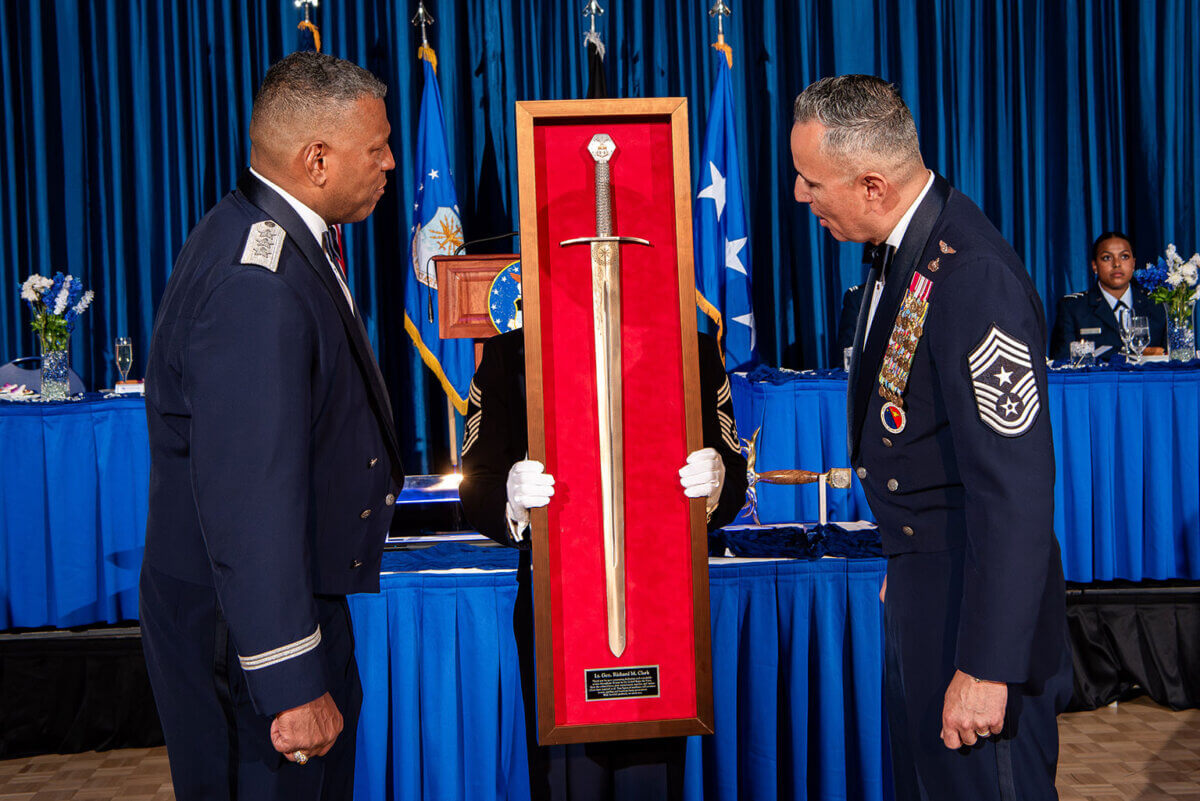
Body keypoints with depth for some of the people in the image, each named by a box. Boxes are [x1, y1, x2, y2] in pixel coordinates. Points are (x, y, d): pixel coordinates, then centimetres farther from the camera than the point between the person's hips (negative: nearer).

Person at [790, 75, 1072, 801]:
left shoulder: (972, 277, -26)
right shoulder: (902, 250, 4)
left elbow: (1015, 486, -27)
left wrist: (985, 666, -25)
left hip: (977, 595, -9)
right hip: (920, 583, 10)